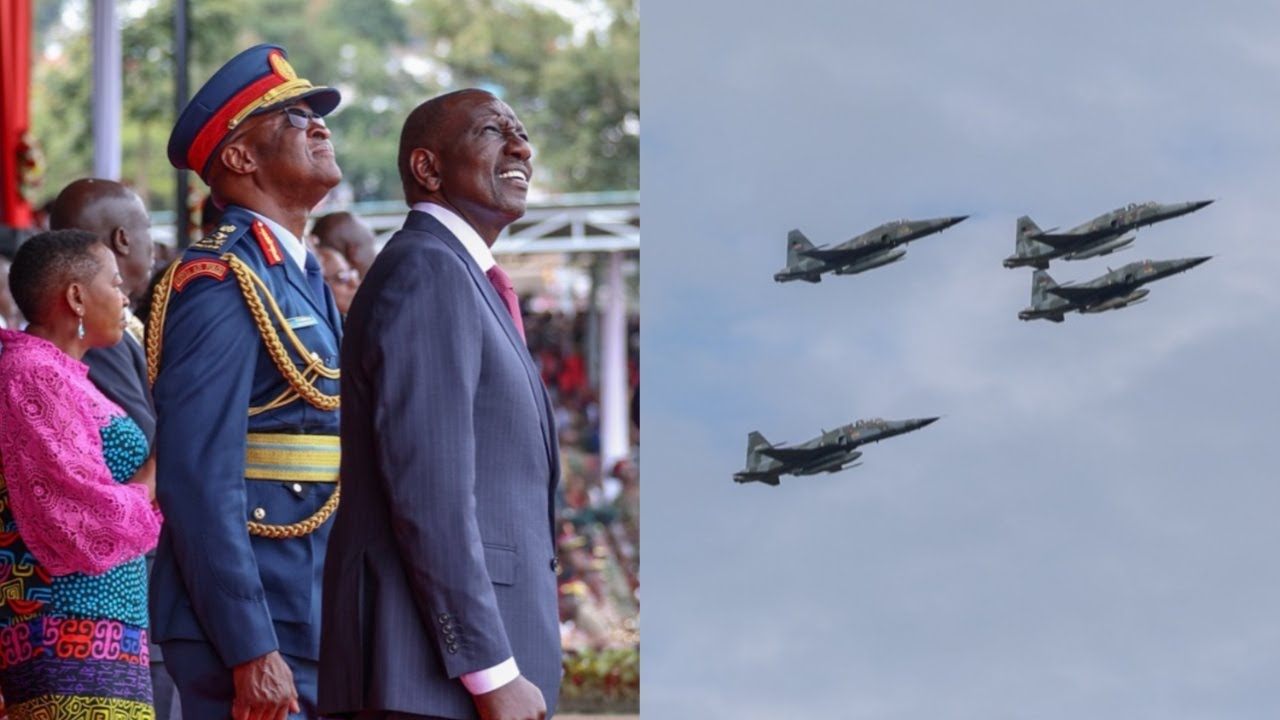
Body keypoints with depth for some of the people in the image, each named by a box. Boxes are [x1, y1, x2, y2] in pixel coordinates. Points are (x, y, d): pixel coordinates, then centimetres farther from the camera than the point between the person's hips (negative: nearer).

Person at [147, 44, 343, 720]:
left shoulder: (301, 278, 18)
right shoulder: (220, 284, -12)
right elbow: (199, 484, -20)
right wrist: (251, 653, -23)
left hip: (312, 632, 9)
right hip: (256, 645, -9)